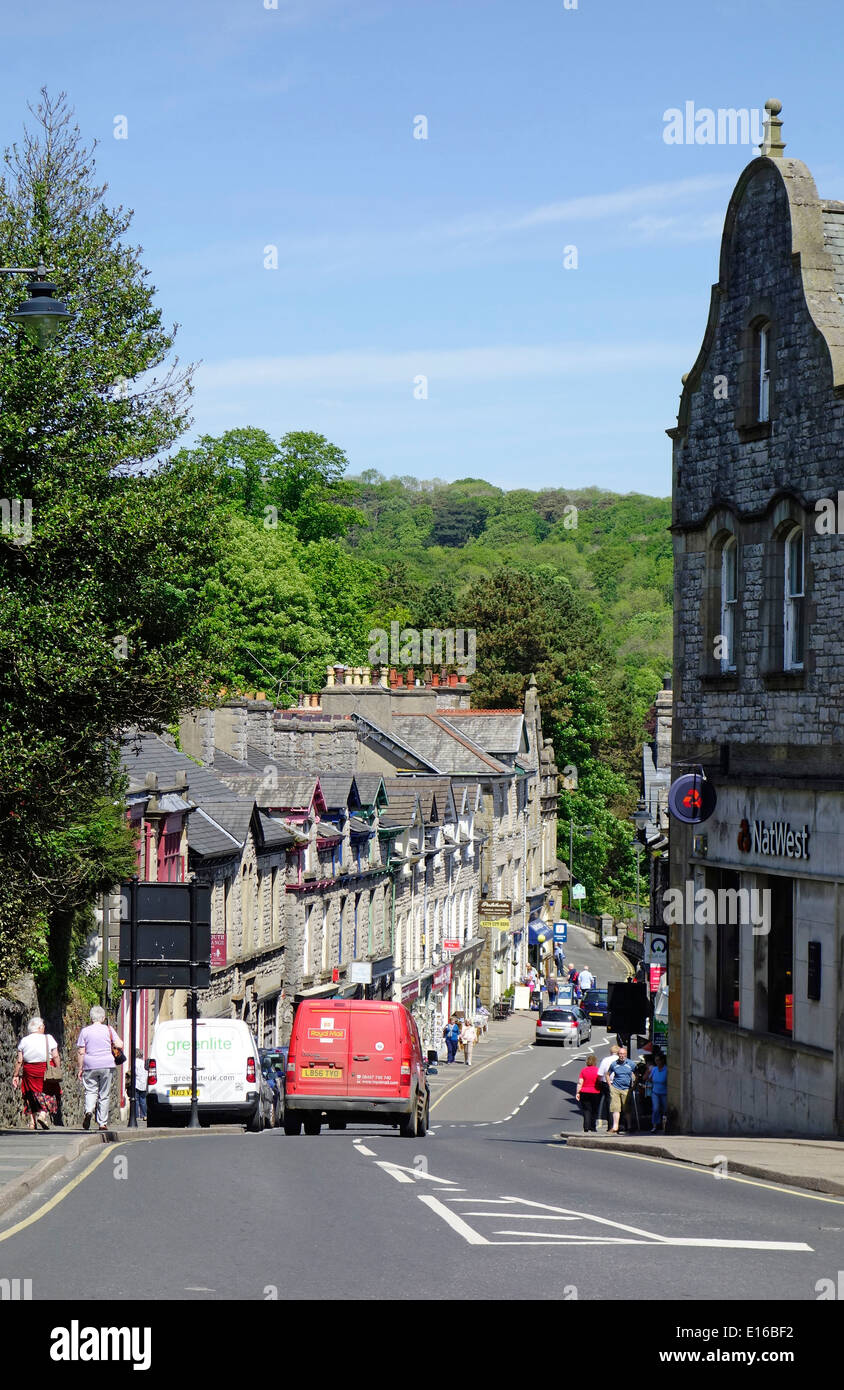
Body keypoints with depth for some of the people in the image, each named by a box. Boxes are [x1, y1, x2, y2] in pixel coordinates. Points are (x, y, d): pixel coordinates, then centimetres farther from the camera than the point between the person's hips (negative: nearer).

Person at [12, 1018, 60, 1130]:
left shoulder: (24, 1041, 2)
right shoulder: (48, 1038, -4)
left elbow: (19, 1060, 0)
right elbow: (55, 1056, -8)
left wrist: (16, 1075, 5)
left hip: (29, 1071, 2)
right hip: (46, 1070, -2)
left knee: (31, 1095, 11)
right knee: (47, 1094, 6)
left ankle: (31, 1122, 8)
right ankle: (43, 1113, -17)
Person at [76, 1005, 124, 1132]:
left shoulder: (85, 1031, 1)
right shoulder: (108, 1029, 2)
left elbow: (81, 1052, -1)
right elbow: (120, 1045, -3)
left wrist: (80, 1068, 5)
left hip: (90, 1065, 0)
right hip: (106, 1065, 1)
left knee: (90, 1091, 6)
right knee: (104, 1094, 8)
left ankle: (88, 1111, -24)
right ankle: (102, 1123, 9)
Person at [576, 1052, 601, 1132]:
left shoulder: (584, 1070, -1)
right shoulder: (598, 1071, -5)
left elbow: (580, 1083, -3)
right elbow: (601, 1083, -3)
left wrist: (577, 1093, 0)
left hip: (585, 1093, 1)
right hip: (596, 1093, -1)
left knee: (586, 1111, 3)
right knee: (594, 1111, 11)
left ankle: (586, 1128, -5)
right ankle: (593, 1127, 11)